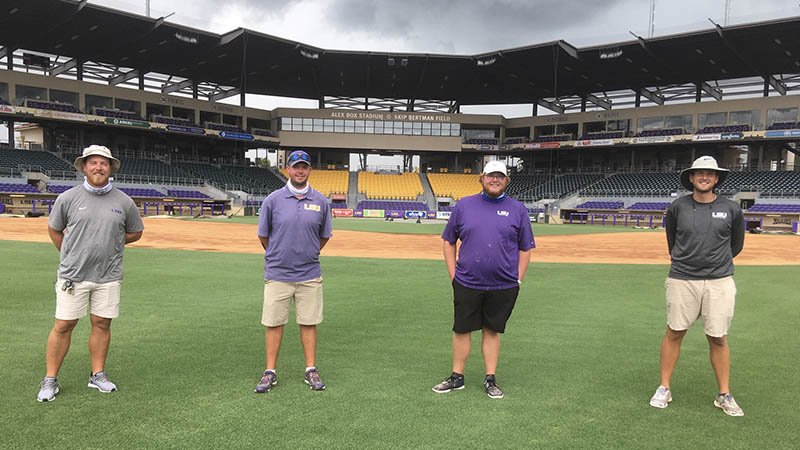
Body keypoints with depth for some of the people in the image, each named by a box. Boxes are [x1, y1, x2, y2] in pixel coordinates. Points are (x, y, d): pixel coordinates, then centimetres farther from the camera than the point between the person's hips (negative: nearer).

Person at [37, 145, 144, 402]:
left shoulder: (124, 202, 2)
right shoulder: (68, 198, -1)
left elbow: (135, 232, 15)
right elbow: (54, 230, 12)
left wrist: (112, 242, 6)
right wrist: (71, 255, 9)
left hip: (108, 276, 2)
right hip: (73, 275, -1)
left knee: (102, 324, 8)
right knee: (63, 325, 2)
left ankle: (98, 375, 22)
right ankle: (50, 380, 14)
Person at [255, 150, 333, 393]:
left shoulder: (320, 201, 2)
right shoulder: (273, 199, -3)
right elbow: (263, 235, 6)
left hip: (310, 275, 1)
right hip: (277, 274, -1)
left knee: (309, 323, 8)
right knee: (274, 323, 5)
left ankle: (311, 370, 19)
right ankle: (270, 372, 17)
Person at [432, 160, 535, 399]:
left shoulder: (518, 210, 3)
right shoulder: (464, 205, 3)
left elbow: (525, 248, 6)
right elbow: (448, 241, 9)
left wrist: (518, 280, 0)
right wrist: (453, 274, 2)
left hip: (503, 287, 0)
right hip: (466, 283, 1)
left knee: (492, 330, 11)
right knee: (461, 329, 8)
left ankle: (490, 379, 23)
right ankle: (457, 377, 22)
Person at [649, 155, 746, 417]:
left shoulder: (731, 209, 1)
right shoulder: (677, 208, 0)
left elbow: (737, 244, 16)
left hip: (719, 282, 0)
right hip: (682, 280, 0)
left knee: (718, 338, 7)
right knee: (674, 333, 6)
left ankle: (724, 395, 20)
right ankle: (664, 389, 17)